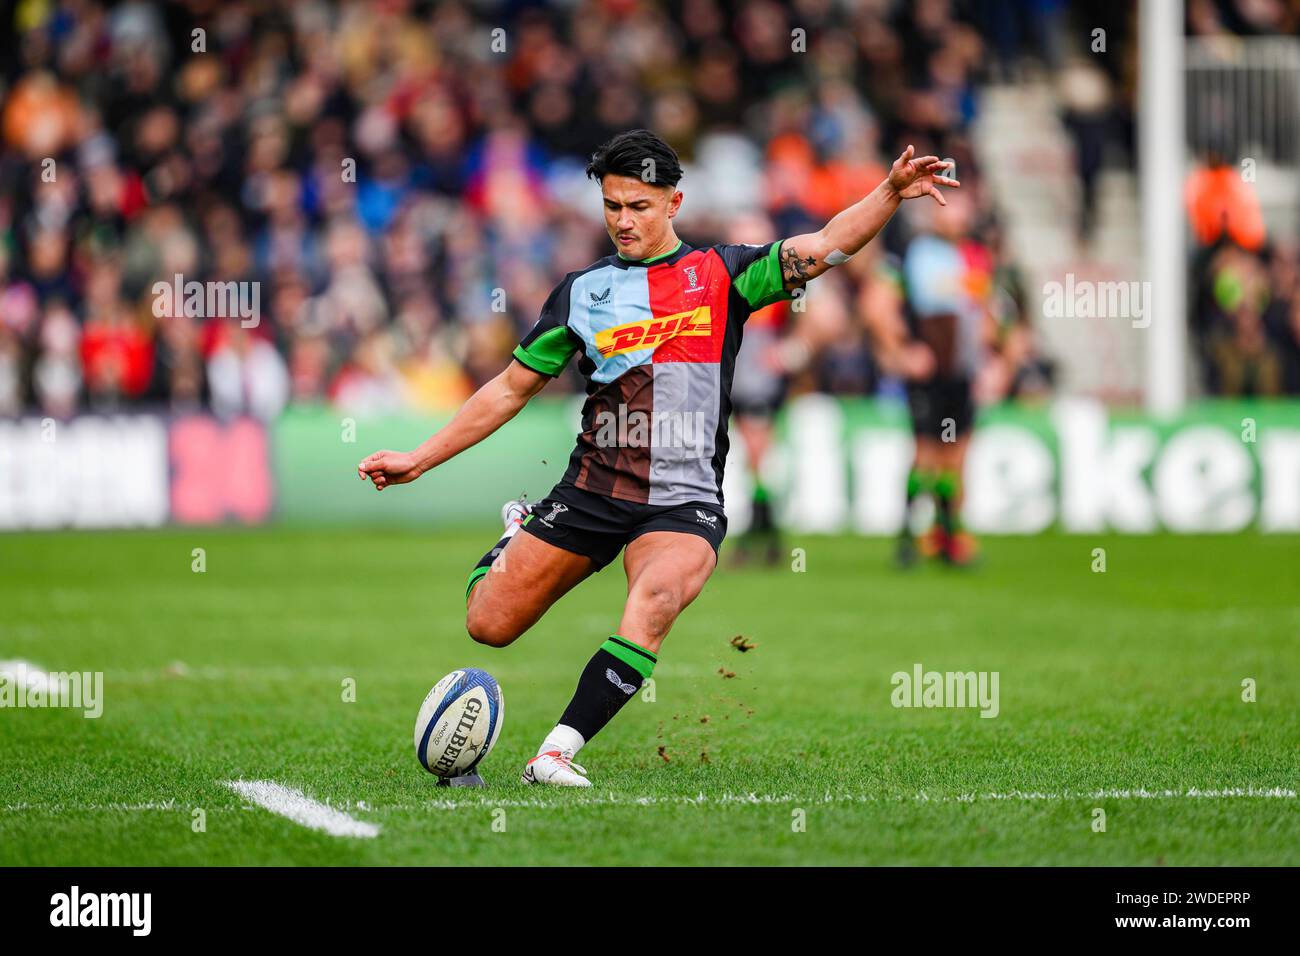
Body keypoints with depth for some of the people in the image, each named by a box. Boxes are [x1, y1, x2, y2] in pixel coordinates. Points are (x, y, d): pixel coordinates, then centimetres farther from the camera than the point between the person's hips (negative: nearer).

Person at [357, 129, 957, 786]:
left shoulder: (720, 274, 5)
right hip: (591, 490, 3)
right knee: (488, 625, -1)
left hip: (683, 504, -3)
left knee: (653, 600, -34)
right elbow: (512, 389, 17)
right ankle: (517, 539, 34)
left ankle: (559, 751, -31)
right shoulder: (582, 290, 11)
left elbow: (826, 247, -3)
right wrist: (419, 460, 14)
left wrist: (890, 192, -20)